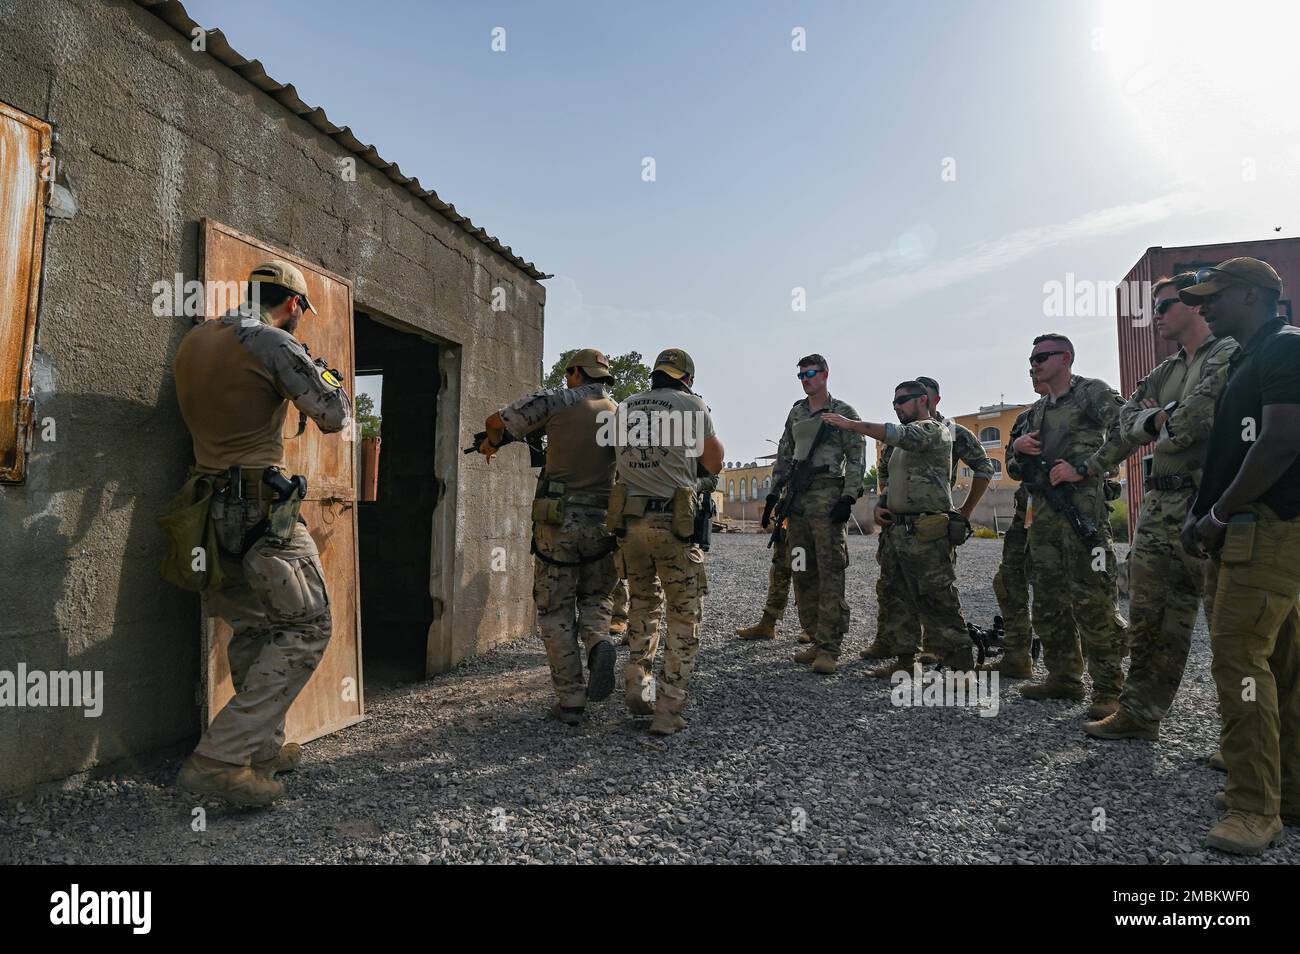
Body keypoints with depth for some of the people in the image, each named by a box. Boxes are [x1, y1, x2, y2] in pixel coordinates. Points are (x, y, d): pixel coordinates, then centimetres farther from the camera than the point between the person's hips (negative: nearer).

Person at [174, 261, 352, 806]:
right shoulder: (273, 343, -12)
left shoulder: (194, 341, 12)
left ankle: (263, 748, 25)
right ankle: (219, 759, -7)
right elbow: (334, 417, -7)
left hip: (210, 507, 9)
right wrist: (325, 376, 13)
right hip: (260, 507, -9)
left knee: (253, 630, 17)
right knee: (305, 629, -2)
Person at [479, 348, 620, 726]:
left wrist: (491, 443, 22)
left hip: (558, 521, -3)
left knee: (556, 611, 8)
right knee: (596, 596, 22)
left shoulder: (558, 400, -2)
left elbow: (497, 422, 0)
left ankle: (570, 700, 6)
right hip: (602, 523, 3)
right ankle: (598, 643, -10)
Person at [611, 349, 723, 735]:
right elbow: (714, 464, 5)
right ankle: (669, 711, 6)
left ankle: (637, 689, 25)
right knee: (684, 617, 7)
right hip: (675, 523, -4)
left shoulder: (625, 407, 11)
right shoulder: (692, 406, -2)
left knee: (643, 605, 24)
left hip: (629, 521, 5)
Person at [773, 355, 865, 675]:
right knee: (802, 573, 6)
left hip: (827, 498, -6)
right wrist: (775, 492, 15)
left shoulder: (843, 413, 2)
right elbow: (784, 455, 23)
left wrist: (848, 497, -13)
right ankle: (816, 640, 15)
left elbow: (857, 458, -3)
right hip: (796, 499, 6)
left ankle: (829, 648, -5)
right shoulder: (795, 413, 19)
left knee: (830, 573, -8)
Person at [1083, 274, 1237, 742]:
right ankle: (1139, 713, 20)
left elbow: (1197, 418, -20)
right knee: (1149, 617, 11)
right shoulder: (1164, 373, 20)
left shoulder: (1229, 355, -5)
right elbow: (1127, 426, 10)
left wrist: (1161, 428, -1)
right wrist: (1160, 418, -9)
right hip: (1160, 505, 8)